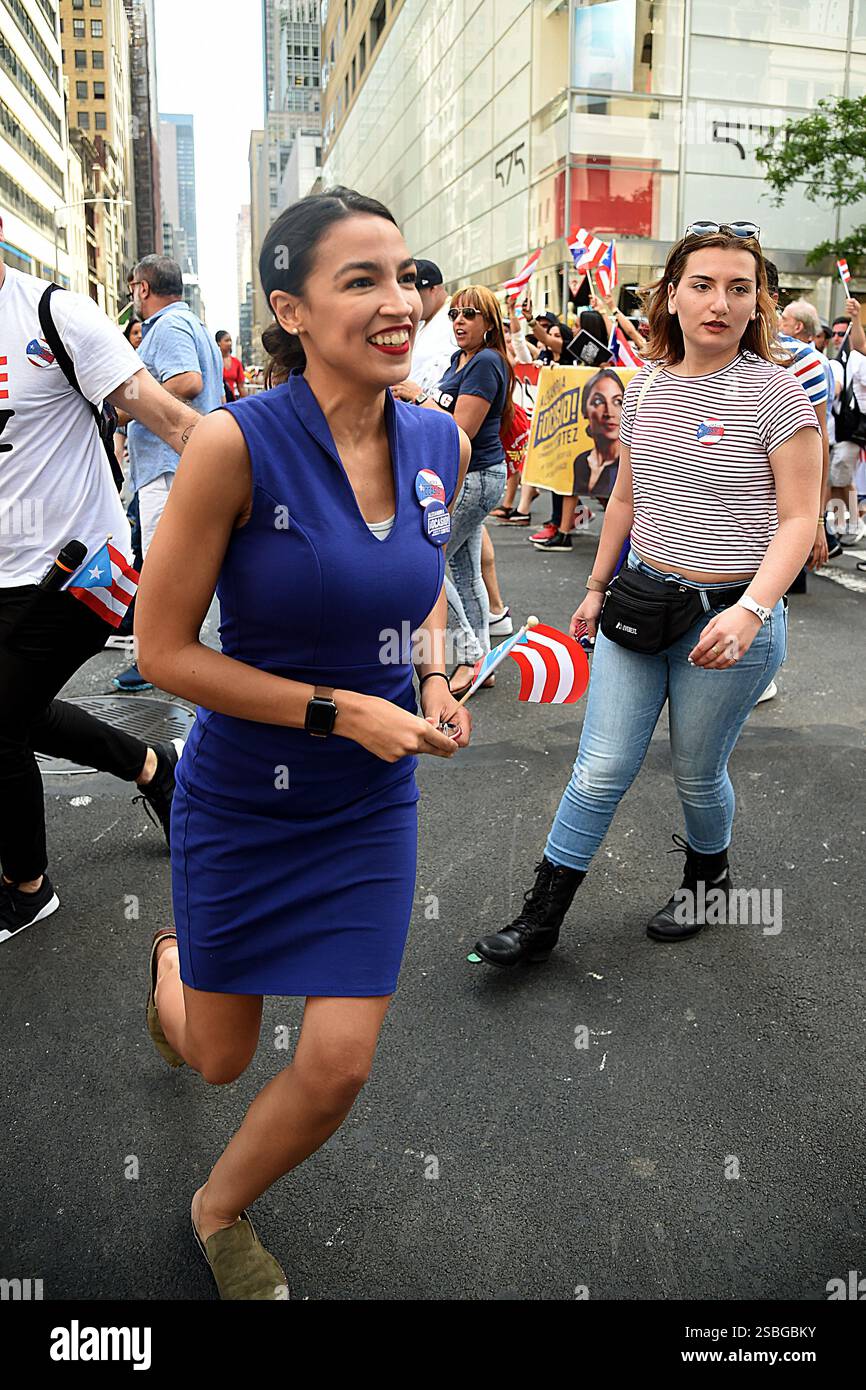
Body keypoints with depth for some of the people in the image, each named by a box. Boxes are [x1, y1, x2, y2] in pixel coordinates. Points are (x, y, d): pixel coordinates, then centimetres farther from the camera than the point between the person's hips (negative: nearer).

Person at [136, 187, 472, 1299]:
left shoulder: (441, 444, -6)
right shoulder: (236, 443, -22)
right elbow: (162, 649, -17)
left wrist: (436, 681, -4)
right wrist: (343, 711, -20)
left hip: (371, 808, 4)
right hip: (241, 801, -3)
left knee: (338, 1072, 4)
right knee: (219, 1059, 17)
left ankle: (220, 1209, 39)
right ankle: (170, 961, 56)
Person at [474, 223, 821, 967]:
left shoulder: (775, 391, -10)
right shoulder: (646, 387, 5)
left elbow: (799, 519, -13)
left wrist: (750, 611, -26)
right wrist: (596, 588, 19)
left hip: (729, 615, -4)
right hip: (643, 602, 4)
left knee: (698, 774, 13)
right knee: (600, 771, 3)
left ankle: (708, 880, 43)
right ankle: (541, 920, 14)